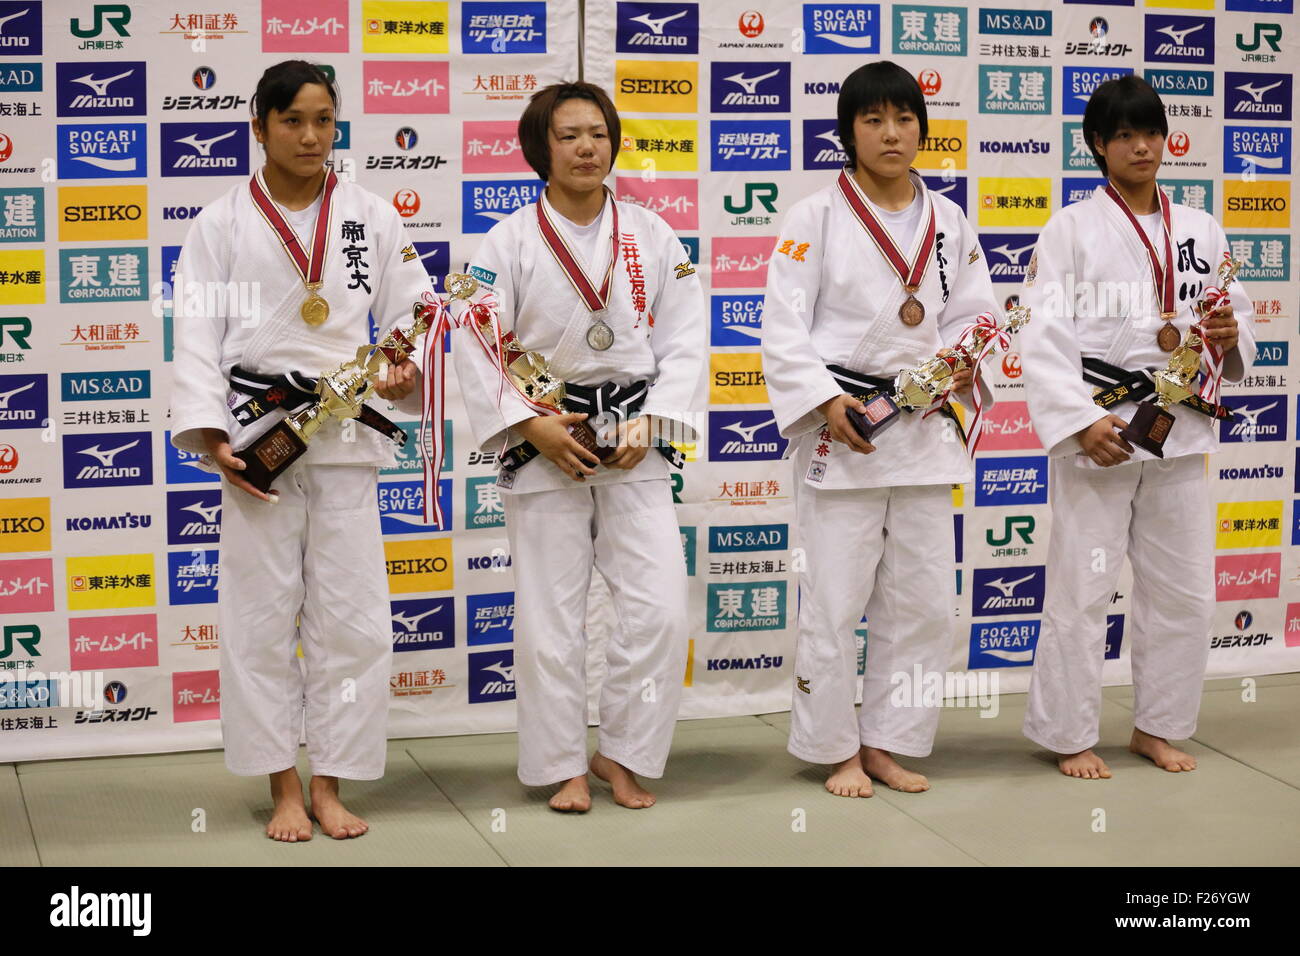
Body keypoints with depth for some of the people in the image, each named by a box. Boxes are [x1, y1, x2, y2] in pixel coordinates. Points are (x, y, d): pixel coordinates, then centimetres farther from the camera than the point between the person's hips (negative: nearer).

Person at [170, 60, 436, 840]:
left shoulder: (372, 216, 7)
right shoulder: (224, 222, 3)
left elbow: (411, 309, 7)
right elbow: (198, 335, -1)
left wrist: (409, 371, -14)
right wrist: (211, 436, -11)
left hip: (348, 432, 1)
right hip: (259, 432, -1)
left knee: (352, 614, 2)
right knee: (262, 614, 4)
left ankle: (330, 784, 16)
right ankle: (284, 787, 16)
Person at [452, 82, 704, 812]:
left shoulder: (652, 236, 4)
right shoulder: (509, 242, -3)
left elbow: (685, 341, 2)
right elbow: (475, 346, -6)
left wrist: (649, 422, -9)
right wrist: (532, 424, -15)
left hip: (634, 443, 2)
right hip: (542, 445, -2)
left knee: (660, 609, -4)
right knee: (550, 619, 2)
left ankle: (623, 754, 14)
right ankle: (565, 765, 18)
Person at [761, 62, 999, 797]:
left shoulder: (950, 222, 9)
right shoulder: (815, 218, -4)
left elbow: (975, 313, 10)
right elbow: (784, 328, -8)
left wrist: (968, 360, -11)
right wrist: (826, 402, -19)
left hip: (925, 432, 5)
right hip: (838, 431, -4)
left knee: (924, 600, 8)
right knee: (834, 601, -2)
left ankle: (888, 744, 23)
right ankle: (838, 751, 15)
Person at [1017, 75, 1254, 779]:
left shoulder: (1201, 232, 10)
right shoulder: (1071, 230, -4)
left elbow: (1238, 327, 15)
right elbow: (1045, 338, -11)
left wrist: (1230, 337, -10)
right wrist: (1081, 422, -21)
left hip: (1180, 431, 5)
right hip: (1097, 430, -5)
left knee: (1183, 588, 11)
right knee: (1081, 589, -1)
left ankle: (1158, 727, 27)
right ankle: (1068, 735, 14)